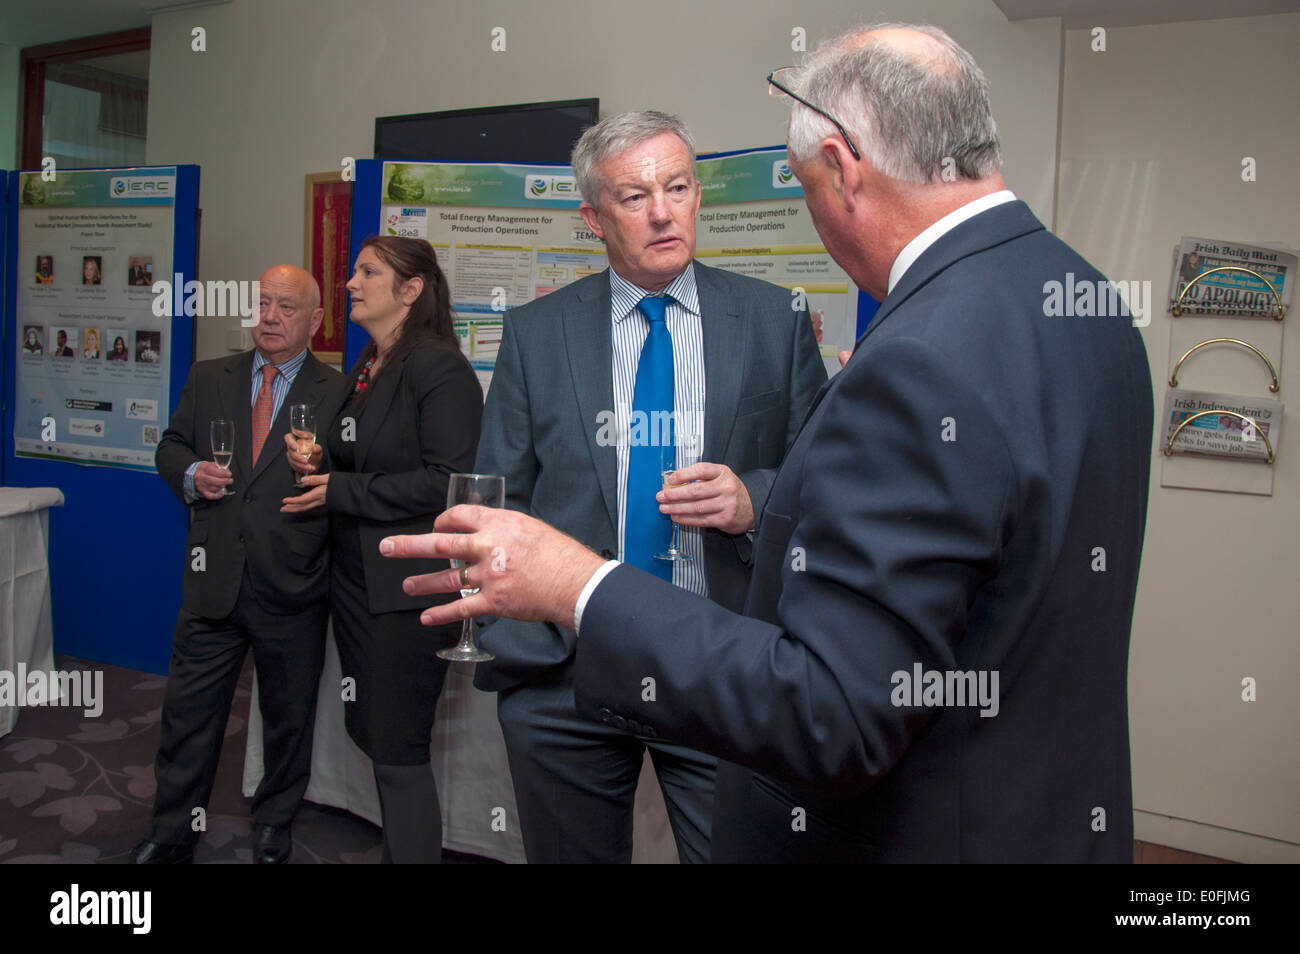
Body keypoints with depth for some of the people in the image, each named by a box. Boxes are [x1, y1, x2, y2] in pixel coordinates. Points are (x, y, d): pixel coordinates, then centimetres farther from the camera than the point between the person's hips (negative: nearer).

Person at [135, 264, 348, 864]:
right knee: (189, 709, 9)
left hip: (293, 586, -2)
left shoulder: (337, 394, -1)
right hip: (213, 579, 3)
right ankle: (171, 835, 28)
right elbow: (171, 447, 16)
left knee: (288, 715, 13)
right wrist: (190, 474, -5)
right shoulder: (208, 379, 11)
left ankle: (274, 827, 34)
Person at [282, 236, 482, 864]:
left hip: (408, 584, -9)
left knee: (398, 749, 0)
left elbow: (448, 479, -22)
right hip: (355, 577, 9)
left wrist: (341, 492, -16)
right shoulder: (363, 371, 13)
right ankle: (399, 846, 36)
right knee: (367, 728, 18)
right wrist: (315, 466, 2)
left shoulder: (440, 367, -14)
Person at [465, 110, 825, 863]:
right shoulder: (535, 333, 4)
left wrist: (754, 500, -16)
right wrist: (509, 645, -6)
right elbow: (500, 499, 4)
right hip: (564, 671, 1)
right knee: (571, 853, 17)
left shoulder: (776, 321, 3)